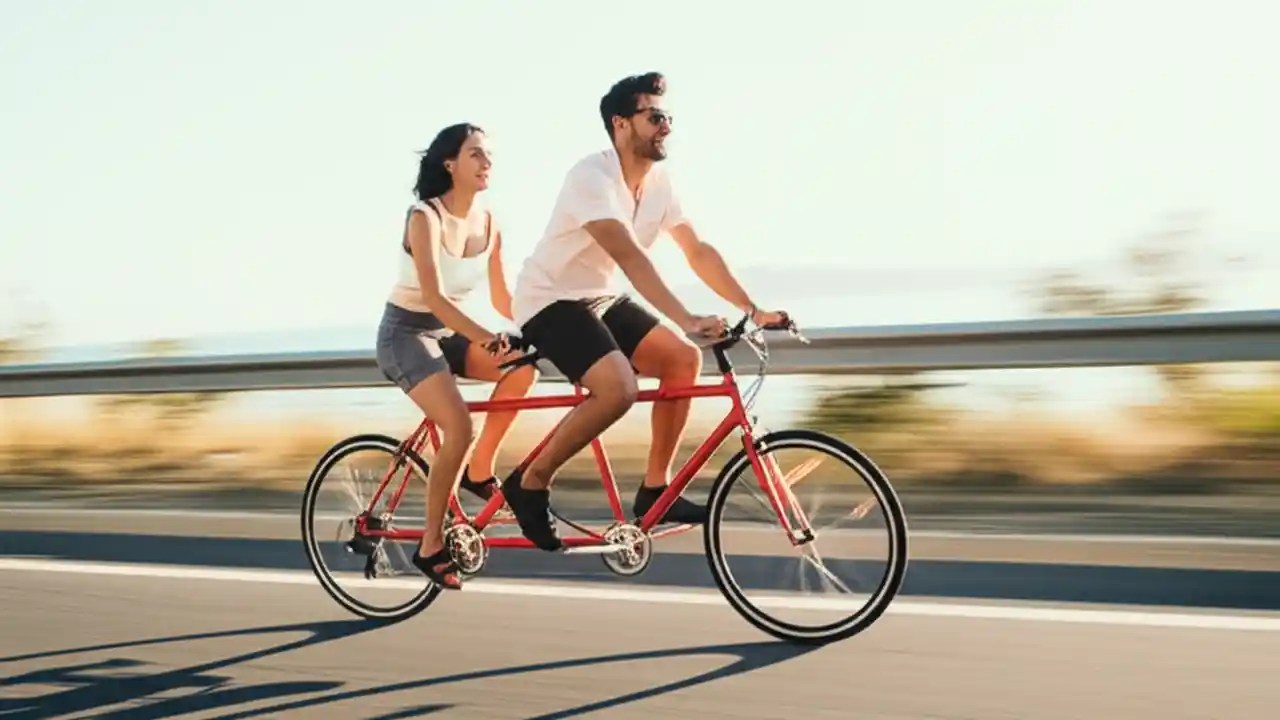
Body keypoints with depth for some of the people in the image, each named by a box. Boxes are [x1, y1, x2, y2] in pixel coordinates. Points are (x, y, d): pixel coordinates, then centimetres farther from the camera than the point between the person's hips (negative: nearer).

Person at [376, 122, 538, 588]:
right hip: (406, 331, -7)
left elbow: (500, 296, 5)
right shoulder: (425, 218, -20)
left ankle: (479, 471, -2)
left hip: (448, 332, 7)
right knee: (459, 428, -25)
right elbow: (433, 297, -31)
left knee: (523, 365, -19)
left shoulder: (488, 223, 0)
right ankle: (431, 545, -12)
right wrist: (486, 338, -44)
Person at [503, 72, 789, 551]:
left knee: (683, 359, -8)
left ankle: (655, 489, 2)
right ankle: (530, 483, -10)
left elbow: (698, 251, -1)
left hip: (599, 299, 8)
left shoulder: (658, 183, 0)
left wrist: (752, 309, -11)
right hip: (549, 301, -8)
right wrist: (687, 320, -45)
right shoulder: (593, 177, -25)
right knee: (618, 389, -28)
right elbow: (630, 257, -36)